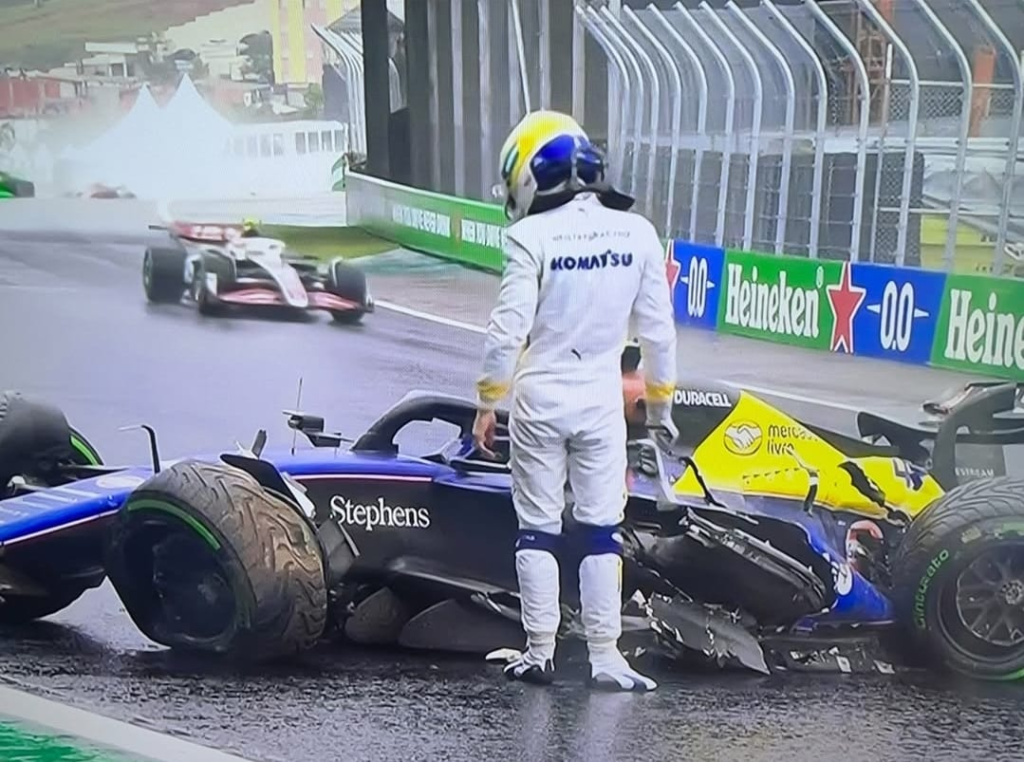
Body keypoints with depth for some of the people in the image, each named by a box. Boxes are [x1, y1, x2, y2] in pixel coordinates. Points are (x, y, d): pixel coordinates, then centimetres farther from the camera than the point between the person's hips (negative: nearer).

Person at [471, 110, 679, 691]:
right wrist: (660, 401, 14)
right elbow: (658, 329, 2)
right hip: (601, 401, 2)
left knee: (539, 529, 8)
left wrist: (488, 402, -3)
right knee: (601, 530, 7)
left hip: (537, 401, -2)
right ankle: (605, 657, 6)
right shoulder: (638, 233, -1)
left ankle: (540, 653, 12)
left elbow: (508, 329, -14)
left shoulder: (532, 236, -12)